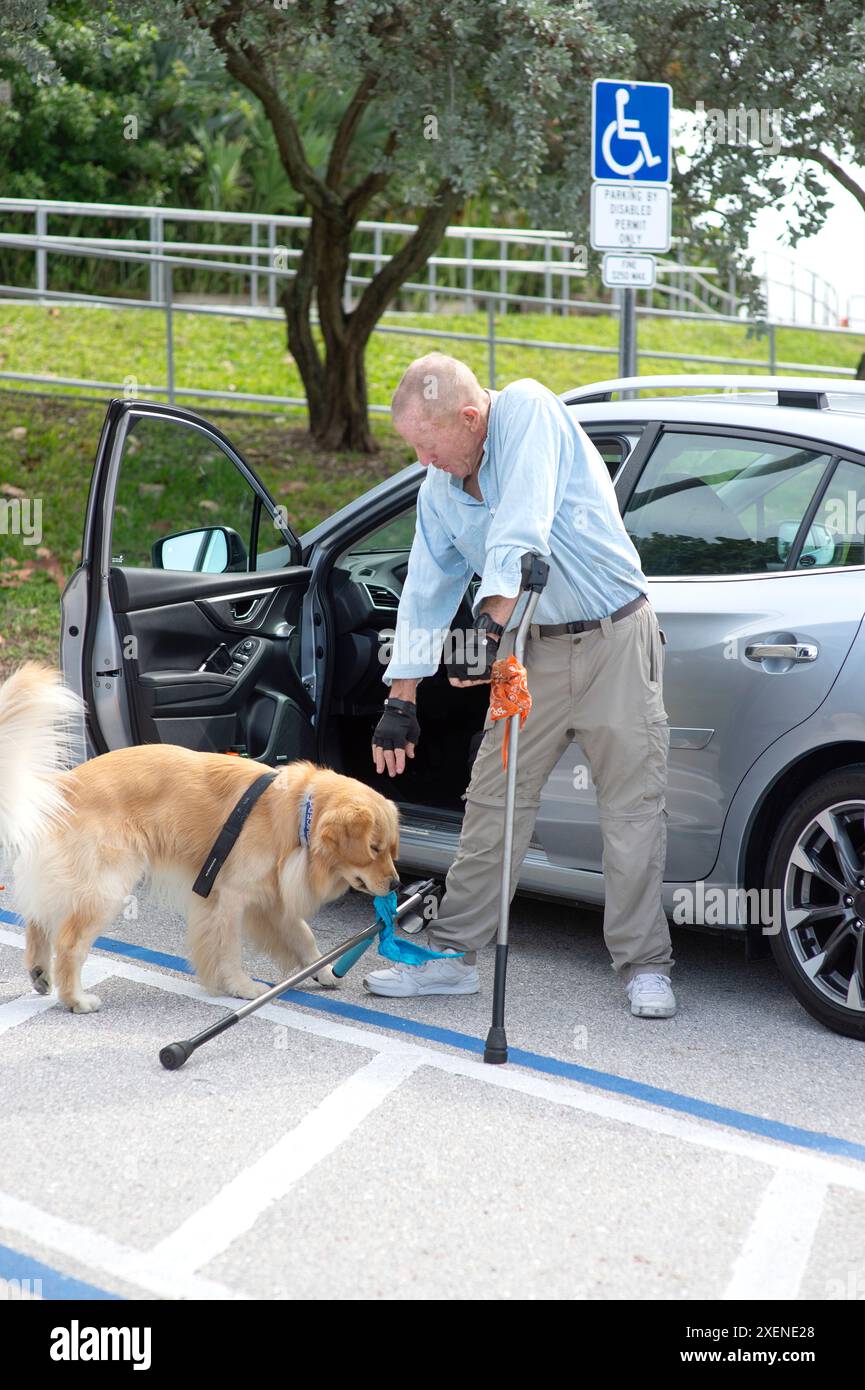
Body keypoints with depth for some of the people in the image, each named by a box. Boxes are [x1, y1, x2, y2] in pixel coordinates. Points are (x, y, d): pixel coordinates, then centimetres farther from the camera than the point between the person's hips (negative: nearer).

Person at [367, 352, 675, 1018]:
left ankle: (644, 966, 8)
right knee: (493, 801, 3)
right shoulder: (439, 489, 3)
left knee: (634, 809, -2)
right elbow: (426, 594, 9)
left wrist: (491, 623, -38)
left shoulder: (527, 408, -17)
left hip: (616, 640, -5)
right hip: (534, 648, 6)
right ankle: (454, 954, 12)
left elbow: (523, 532, -30)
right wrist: (400, 701, 7)